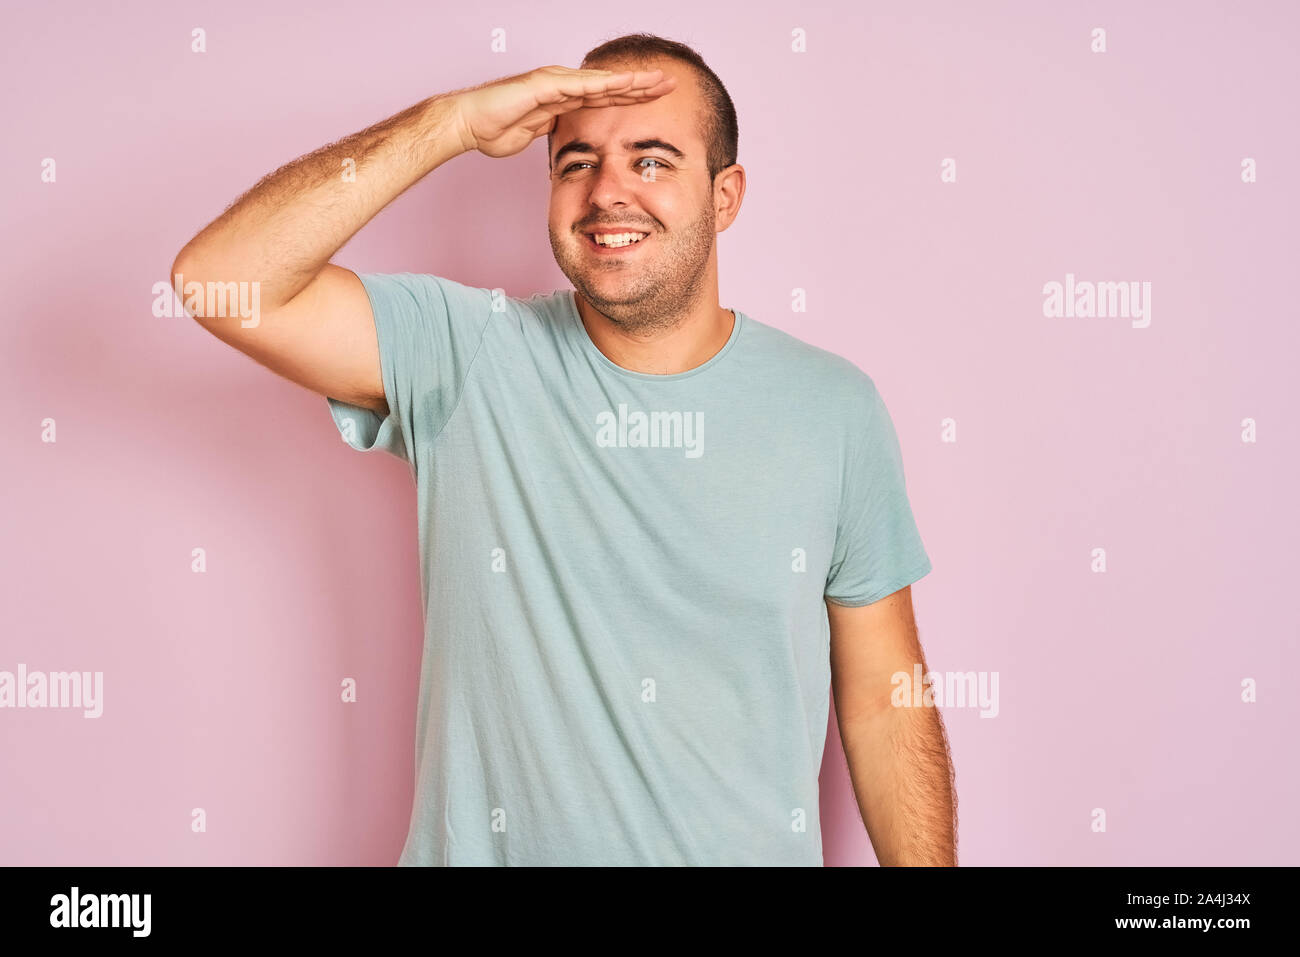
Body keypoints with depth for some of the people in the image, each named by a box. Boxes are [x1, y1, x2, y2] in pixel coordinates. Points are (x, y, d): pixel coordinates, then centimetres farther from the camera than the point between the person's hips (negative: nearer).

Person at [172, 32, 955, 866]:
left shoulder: (835, 407, -7)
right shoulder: (466, 356, -10)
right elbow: (220, 276, -22)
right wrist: (453, 121, -25)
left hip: (757, 846, 1)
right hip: (492, 846, 0)